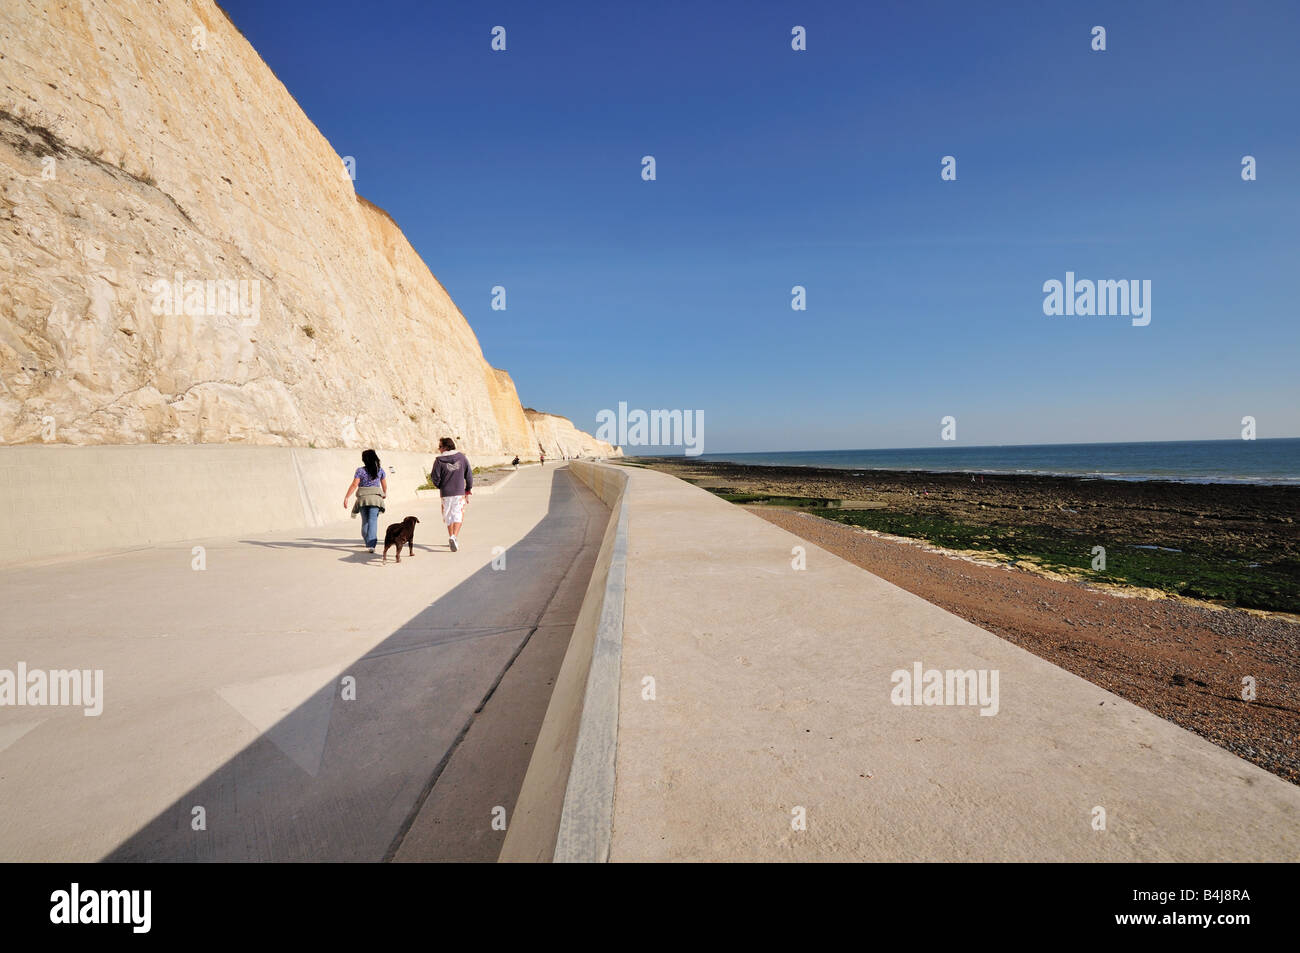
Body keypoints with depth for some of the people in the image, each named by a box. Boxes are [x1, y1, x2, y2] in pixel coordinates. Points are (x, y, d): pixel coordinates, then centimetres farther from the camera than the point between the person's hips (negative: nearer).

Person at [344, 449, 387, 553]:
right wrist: (385, 494, 31)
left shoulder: (360, 470, -5)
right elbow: (385, 485, 11)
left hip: (363, 497, 0)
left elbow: (354, 485, -10)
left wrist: (346, 497, -7)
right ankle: (371, 545, -16)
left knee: (365, 520, 17)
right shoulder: (380, 470, 3)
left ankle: (366, 540, 34)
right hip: (376, 498, 0)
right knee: (373, 521, -4)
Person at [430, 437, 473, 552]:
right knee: (458, 516, 2)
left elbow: (435, 479, -9)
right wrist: (468, 490, 13)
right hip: (459, 492, 1)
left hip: (446, 493, 0)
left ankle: (451, 538, 22)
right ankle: (454, 537, -17)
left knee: (448, 517, 15)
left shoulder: (439, 461, -7)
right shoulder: (461, 457, 1)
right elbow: (469, 474, 3)